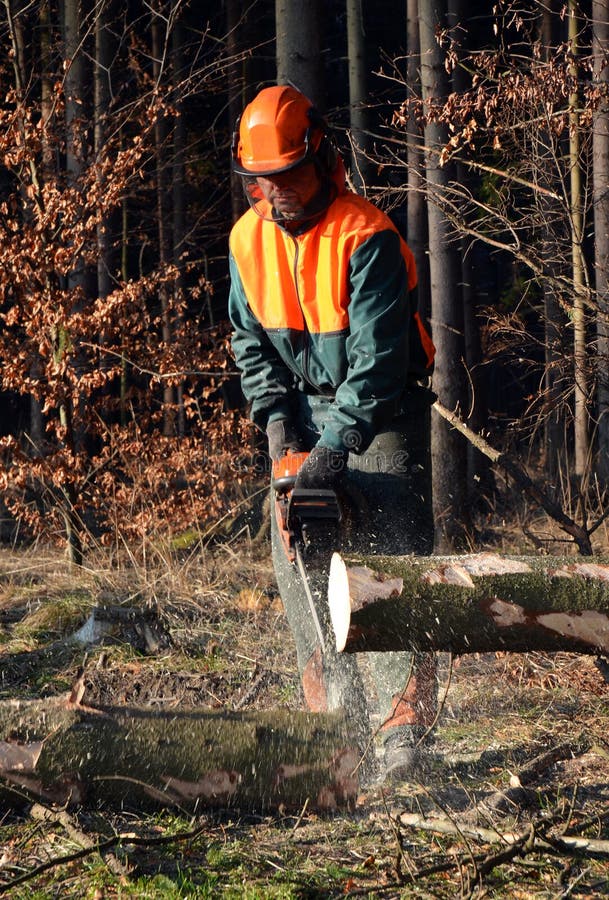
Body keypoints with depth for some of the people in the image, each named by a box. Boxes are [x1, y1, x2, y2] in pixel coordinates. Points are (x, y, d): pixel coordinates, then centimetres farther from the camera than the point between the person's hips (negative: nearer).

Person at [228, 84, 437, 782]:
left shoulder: (366, 238, -21)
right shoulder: (248, 240, -1)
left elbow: (377, 356, -25)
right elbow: (249, 340, 8)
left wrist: (334, 448, -30)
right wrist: (274, 415, -8)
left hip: (382, 414, -6)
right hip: (304, 415, 6)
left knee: (392, 559, -13)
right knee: (297, 562, -2)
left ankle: (405, 725, -14)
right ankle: (337, 717, 4)